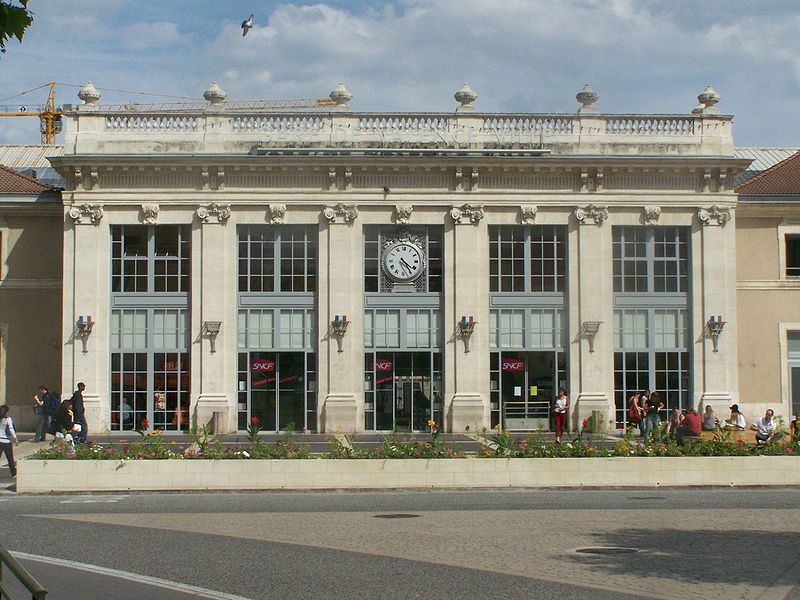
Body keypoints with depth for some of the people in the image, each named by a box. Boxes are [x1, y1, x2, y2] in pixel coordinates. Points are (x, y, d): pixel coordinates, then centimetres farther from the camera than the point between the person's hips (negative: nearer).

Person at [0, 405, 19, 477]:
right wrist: (15, 440, -4)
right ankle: (14, 473, 15)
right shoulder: (8, 419, -10)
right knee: (10, 459, 9)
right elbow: (11, 431, -12)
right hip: (7, 441, -2)